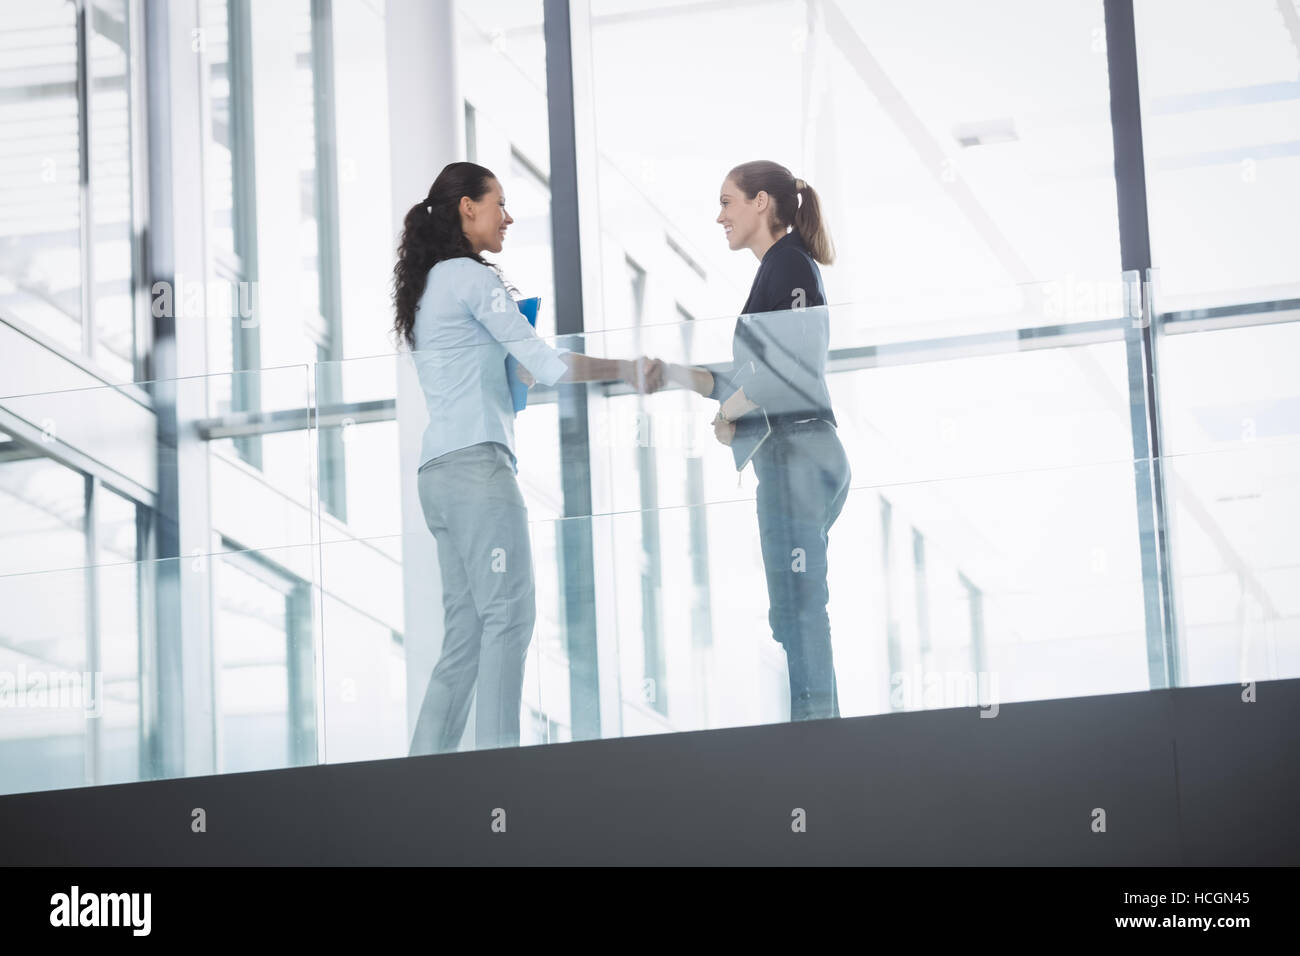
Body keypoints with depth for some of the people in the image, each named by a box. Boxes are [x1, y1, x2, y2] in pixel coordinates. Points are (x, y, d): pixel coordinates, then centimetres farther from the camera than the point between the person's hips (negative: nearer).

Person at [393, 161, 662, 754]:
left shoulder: (426, 286, 24)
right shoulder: (473, 278, -4)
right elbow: (543, 365, -7)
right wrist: (624, 369, 1)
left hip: (437, 473, 9)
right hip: (476, 462, -9)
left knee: (465, 631, 6)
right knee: (508, 613, -12)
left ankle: (427, 758, 1)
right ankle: (497, 754, -18)